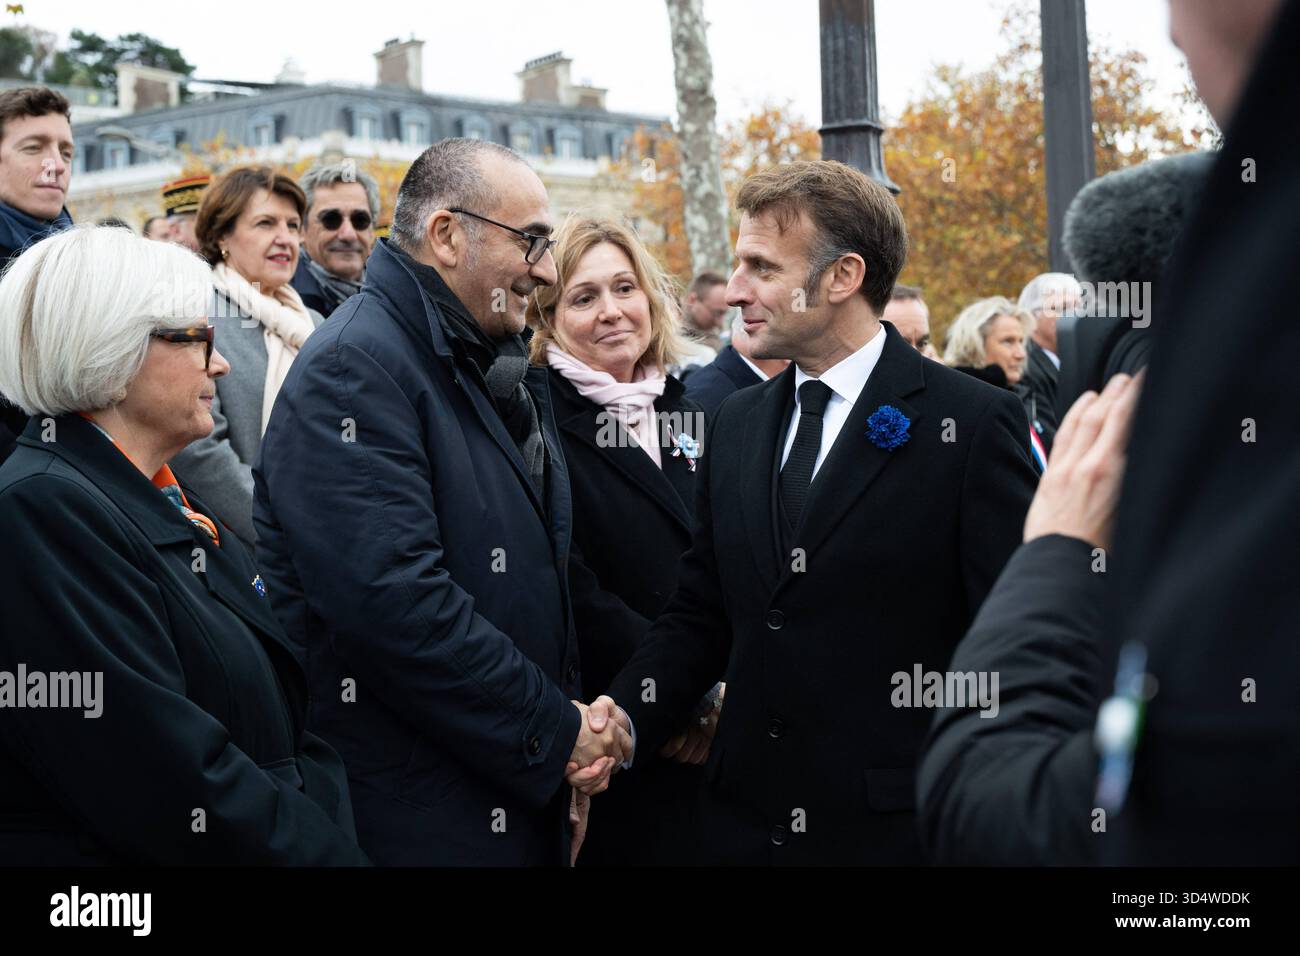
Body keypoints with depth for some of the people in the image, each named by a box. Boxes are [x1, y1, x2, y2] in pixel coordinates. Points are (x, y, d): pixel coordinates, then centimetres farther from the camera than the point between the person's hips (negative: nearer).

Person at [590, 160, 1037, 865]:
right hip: (743, 820, 5)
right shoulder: (737, 422, 10)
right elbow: (699, 613, 11)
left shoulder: (973, 424, -9)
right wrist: (625, 719, -6)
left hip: (895, 828, -5)